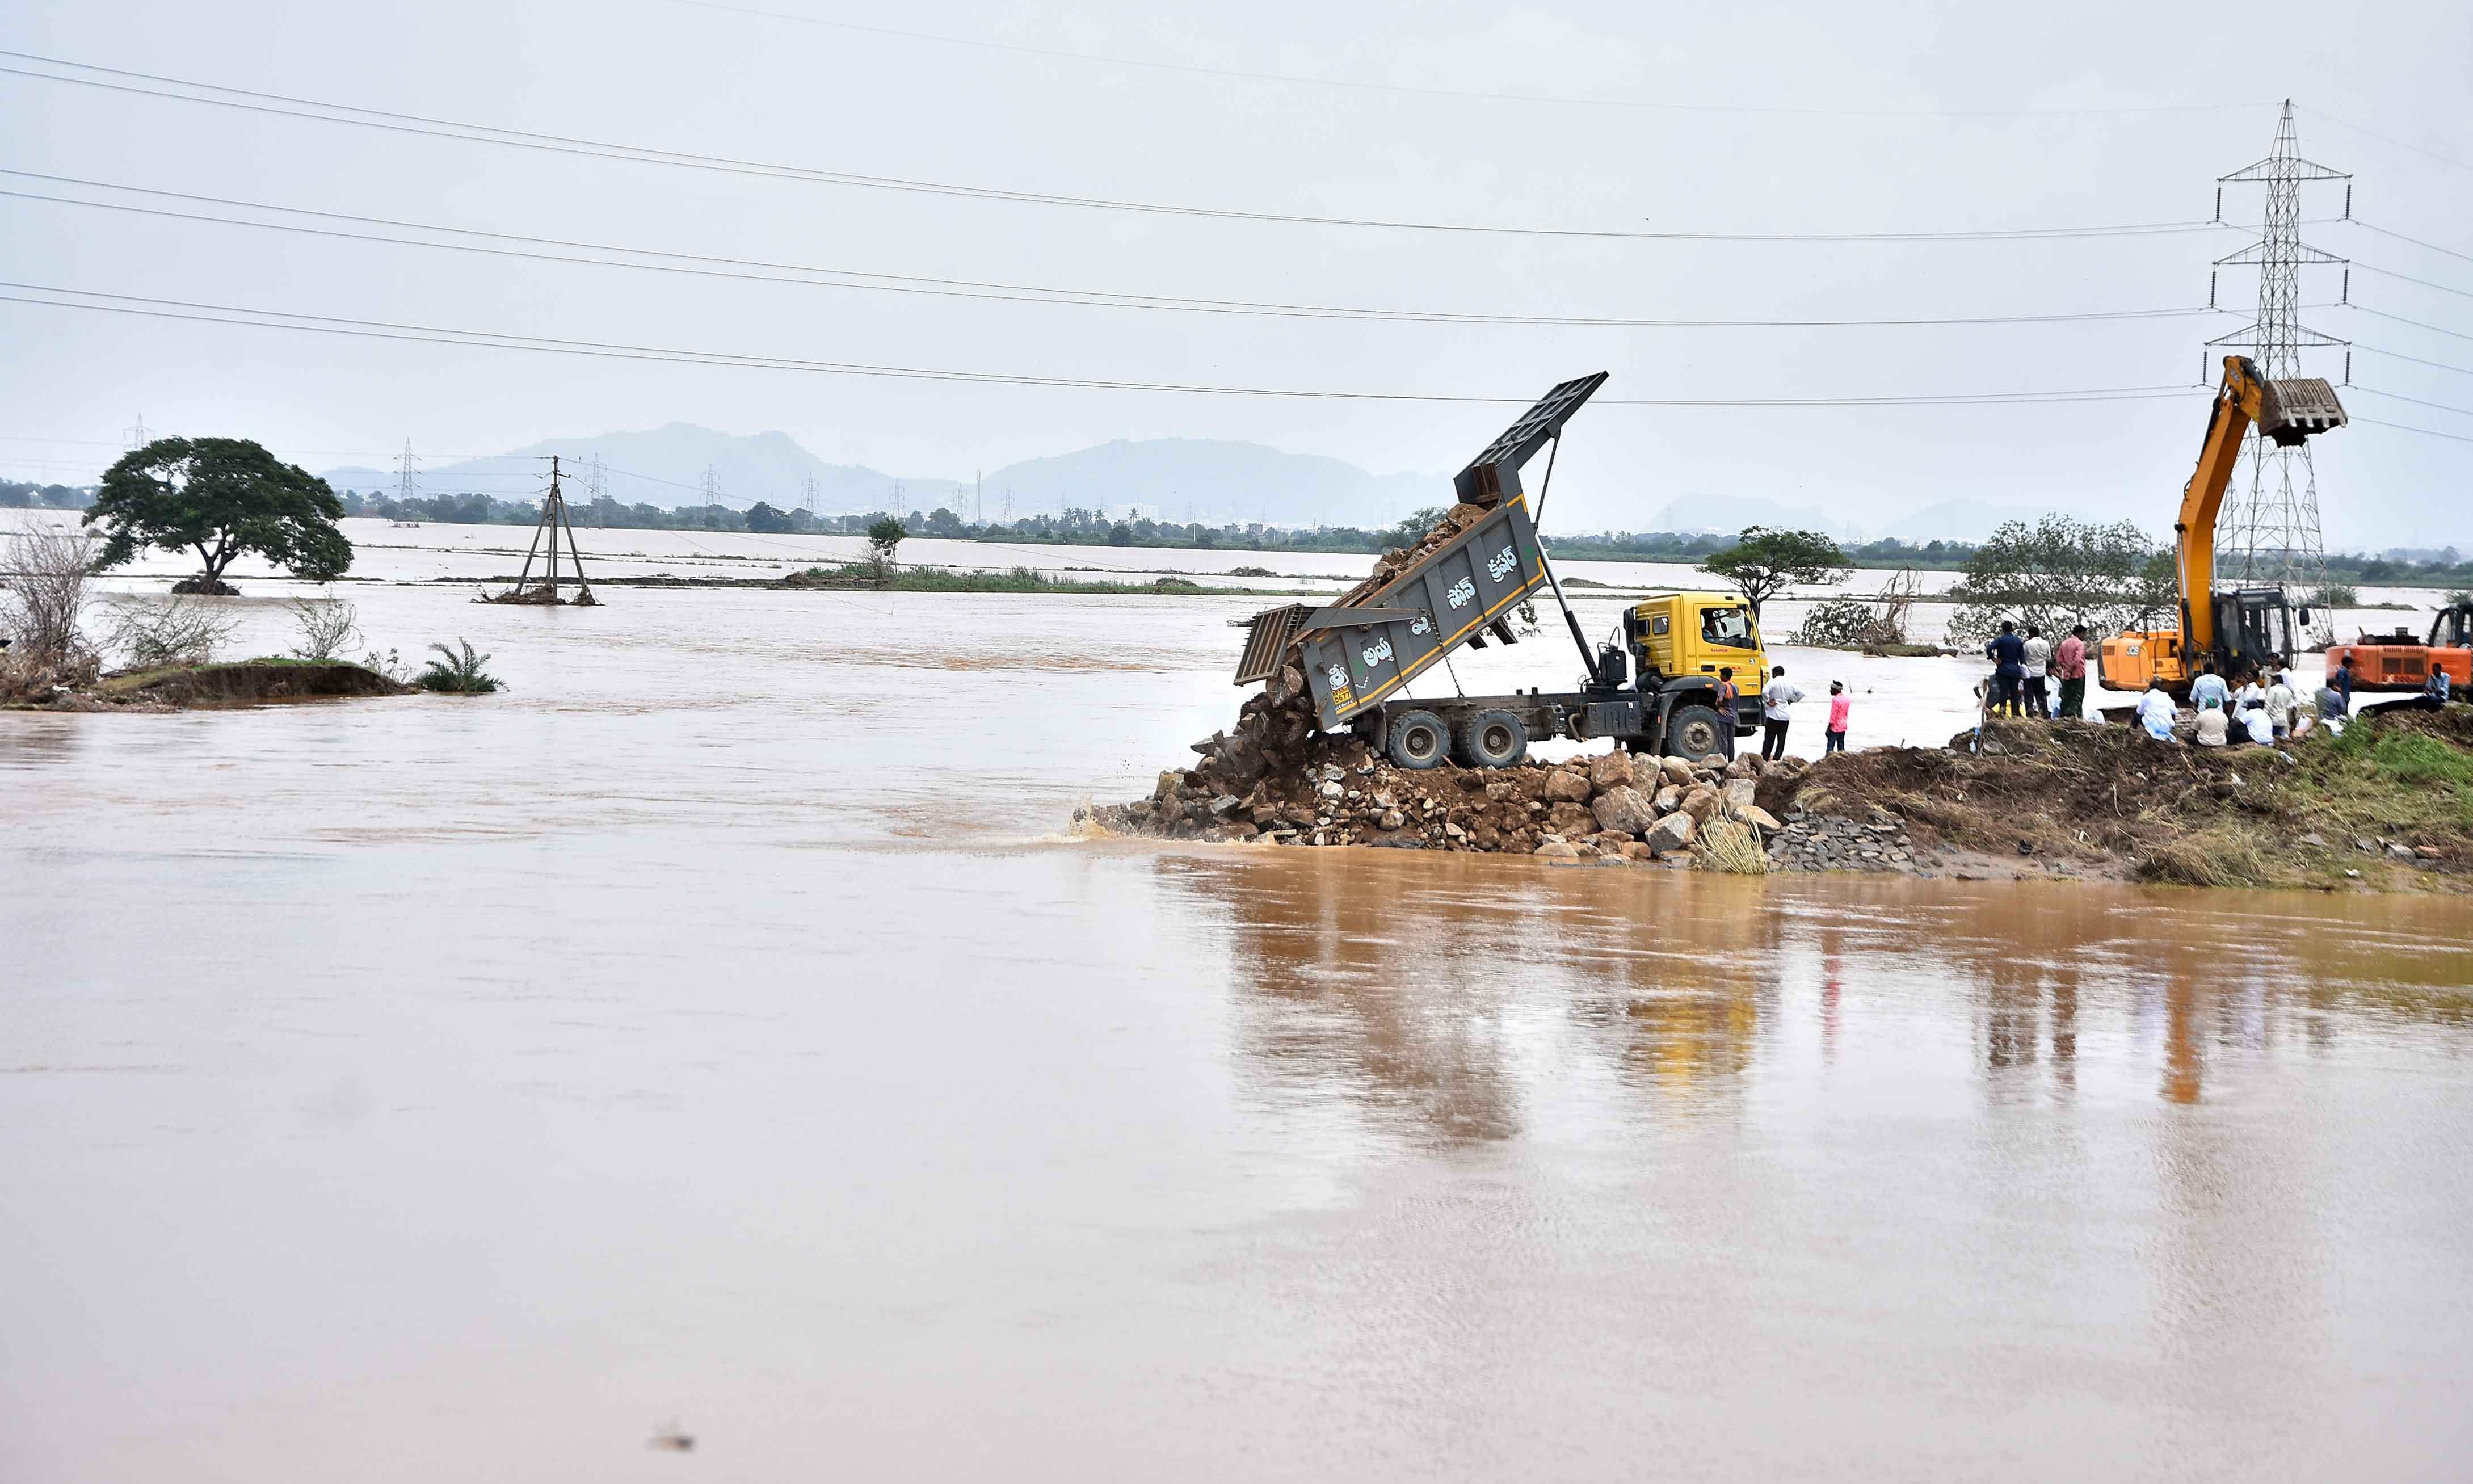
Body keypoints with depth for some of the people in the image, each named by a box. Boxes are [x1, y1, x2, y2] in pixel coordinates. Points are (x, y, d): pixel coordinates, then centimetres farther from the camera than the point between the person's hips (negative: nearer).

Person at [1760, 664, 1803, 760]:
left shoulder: (1773, 682, -9)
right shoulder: (1790, 683, 9)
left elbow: (1765, 692, -26)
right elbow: (1800, 694, 17)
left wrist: (1768, 702, -13)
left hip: (1774, 715, -5)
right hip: (1785, 716, 5)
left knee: (1769, 739, 1)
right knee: (1781, 740, 6)